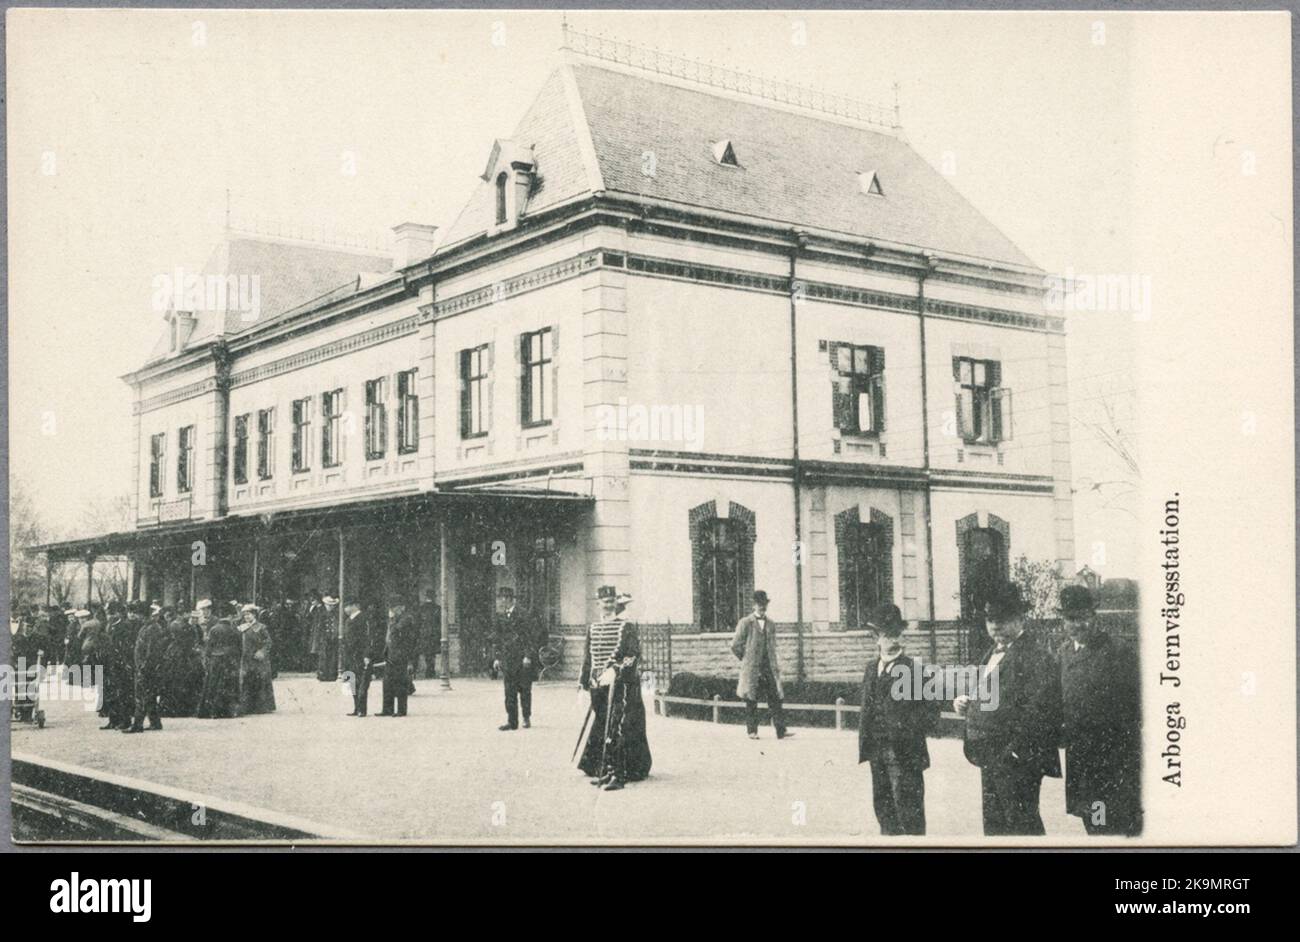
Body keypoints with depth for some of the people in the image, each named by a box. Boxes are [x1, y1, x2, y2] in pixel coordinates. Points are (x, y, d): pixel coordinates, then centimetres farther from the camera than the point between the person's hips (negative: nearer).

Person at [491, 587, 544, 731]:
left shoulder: (524, 616, -6)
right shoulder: (500, 618, 8)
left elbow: (532, 637, -7)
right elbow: (496, 639, 13)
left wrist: (528, 656, -13)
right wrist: (496, 657, 6)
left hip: (523, 659, -4)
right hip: (507, 660, 4)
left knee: (525, 689, 4)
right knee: (509, 691, 1)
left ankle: (527, 717, 19)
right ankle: (512, 721, 5)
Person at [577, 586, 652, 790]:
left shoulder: (627, 627, -3)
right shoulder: (592, 629, 13)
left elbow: (632, 656, -12)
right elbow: (587, 658, 18)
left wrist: (615, 669, -26)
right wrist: (584, 685, 15)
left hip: (621, 686, -5)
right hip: (599, 687, 5)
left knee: (618, 730, -10)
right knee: (600, 730, 9)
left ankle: (616, 775, -12)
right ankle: (602, 772, 17)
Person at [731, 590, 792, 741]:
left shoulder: (770, 624, 13)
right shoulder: (745, 623, -2)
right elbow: (735, 646, 0)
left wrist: (776, 665, 12)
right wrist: (747, 660, 3)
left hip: (769, 667, 4)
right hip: (751, 670, -4)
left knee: (775, 699, -4)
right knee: (751, 701, 1)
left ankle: (781, 731, -6)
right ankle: (752, 731, 9)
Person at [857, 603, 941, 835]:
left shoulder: (914, 669, -7)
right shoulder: (871, 668, 12)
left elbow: (932, 708, -6)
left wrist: (913, 733, -12)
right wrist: (865, 742, 10)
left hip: (905, 753, -6)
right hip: (877, 751, 6)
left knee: (908, 808, -5)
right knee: (882, 805, 13)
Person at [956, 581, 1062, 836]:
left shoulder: (1035, 658, -14)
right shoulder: (993, 655, 15)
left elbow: (1037, 712, -21)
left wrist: (1016, 752, -23)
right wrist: (965, 704, 5)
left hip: (1017, 761, -9)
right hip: (991, 758, 9)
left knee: (1021, 825, -2)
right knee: (993, 824, 15)